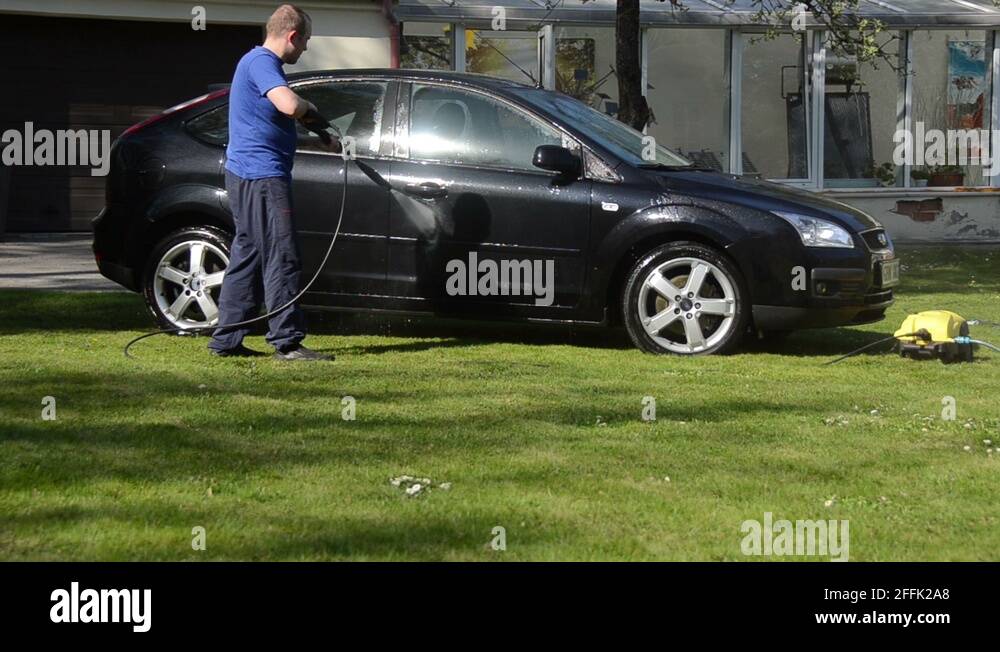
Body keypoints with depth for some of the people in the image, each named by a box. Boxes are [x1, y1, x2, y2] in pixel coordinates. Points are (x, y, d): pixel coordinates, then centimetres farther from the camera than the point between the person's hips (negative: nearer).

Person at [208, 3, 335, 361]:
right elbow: (289, 105, -28)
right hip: (262, 174, -11)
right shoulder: (260, 62, -13)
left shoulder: (259, 61, 21)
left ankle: (226, 341, 16)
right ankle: (287, 341, -7)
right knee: (282, 259, -8)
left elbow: (282, 111, 32)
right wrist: (310, 109, -6)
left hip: (247, 173, 11)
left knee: (246, 256, 13)